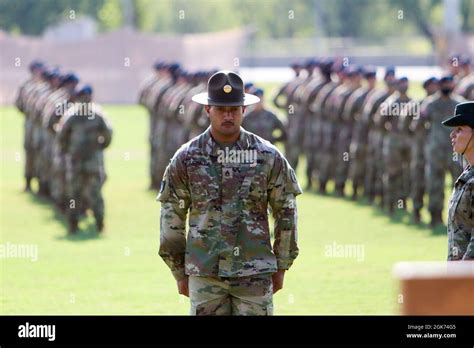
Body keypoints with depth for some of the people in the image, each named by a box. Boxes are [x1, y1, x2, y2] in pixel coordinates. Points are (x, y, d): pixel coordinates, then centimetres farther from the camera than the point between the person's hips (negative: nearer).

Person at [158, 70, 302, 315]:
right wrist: (179, 272, 7)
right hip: (204, 274, 0)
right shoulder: (186, 158, 2)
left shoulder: (268, 157, 2)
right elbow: (171, 217, 6)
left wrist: (281, 267, 8)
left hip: (255, 274, 0)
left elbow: (286, 213, 8)